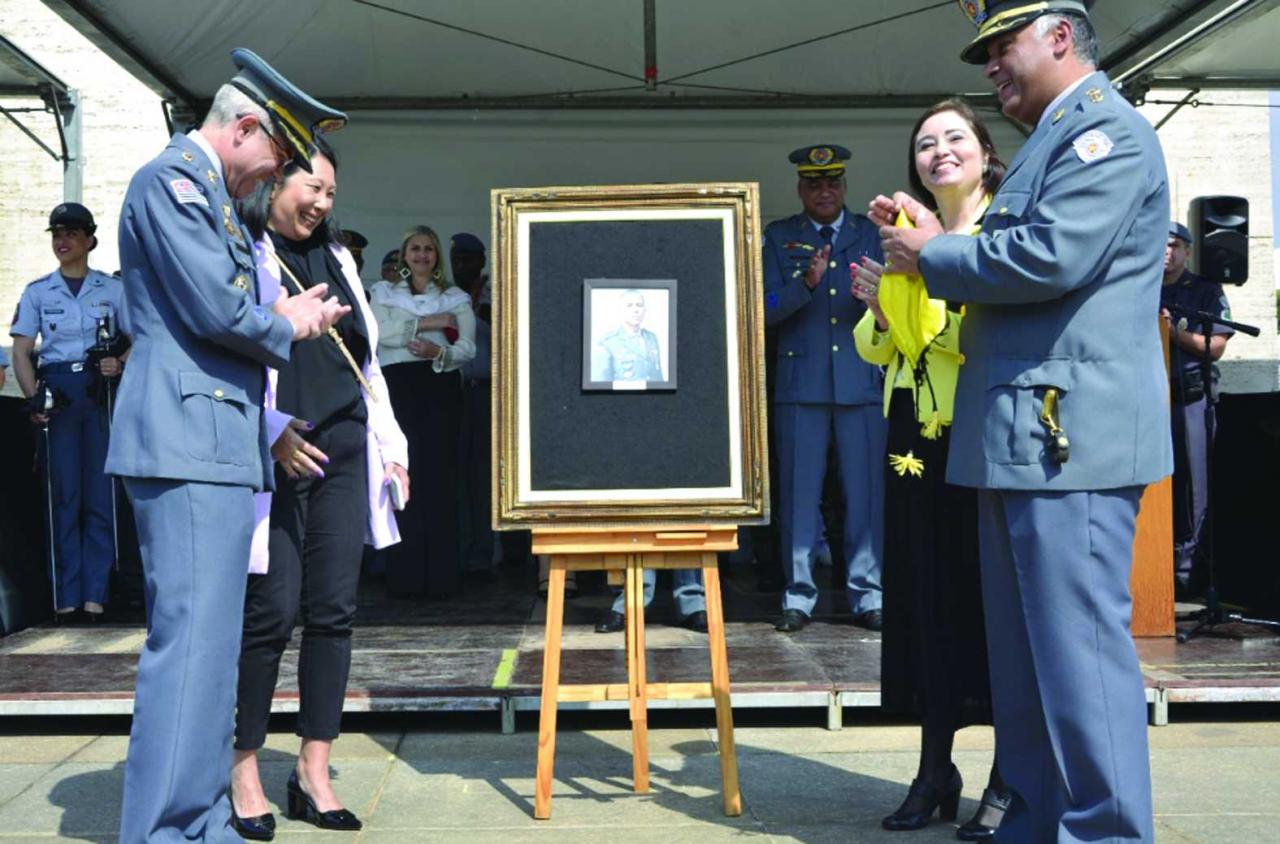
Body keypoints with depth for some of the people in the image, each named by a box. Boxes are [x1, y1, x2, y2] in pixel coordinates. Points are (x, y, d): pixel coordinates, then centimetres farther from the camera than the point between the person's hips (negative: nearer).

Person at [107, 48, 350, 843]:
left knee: (210, 643, 12)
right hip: (188, 442, -10)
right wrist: (286, 328, 1)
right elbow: (215, 307, -17)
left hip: (220, 445, 10)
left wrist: (288, 316, 7)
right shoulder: (173, 178, -7)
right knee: (191, 642, -11)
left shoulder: (212, 191, 23)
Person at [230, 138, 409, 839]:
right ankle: (243, 771, 13)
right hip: (275, 458, -6)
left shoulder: (336, 258, 19)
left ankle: (313, 773, 14)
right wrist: (271, 430, -19)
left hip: (343, 452, 6)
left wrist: (391, 445, 16)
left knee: (334, 612, 4)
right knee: (270, 614, -3)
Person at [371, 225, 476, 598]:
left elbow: (467, 347, 3)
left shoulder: (455, 298, 17)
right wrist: (426, 323, -6)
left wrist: (439, 351, -17)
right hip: (397, 384, 0)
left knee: (439, 476, -7)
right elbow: (377, 332, -2)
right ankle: (404, 575, -3)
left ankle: (441, 576, -5)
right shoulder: (384, 293, 18)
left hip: (440, 385, 0)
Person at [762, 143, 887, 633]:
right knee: (798, 493, 1)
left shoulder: (870, 234, 13)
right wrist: (805, 284, -16)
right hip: (801, 383, -1)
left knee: (867, 492, 1)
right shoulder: (778, 238, 10)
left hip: (862, 380, 1)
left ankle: (868, 596, 10)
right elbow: (767, 311, 1)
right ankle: (798, 596, 9)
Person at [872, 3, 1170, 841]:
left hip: (1071, 436, -10)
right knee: (1025, 651, 14)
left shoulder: (1107, 129, -8)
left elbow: (1049, 259, -22)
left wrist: (934, 254, -8)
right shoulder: (1051, 140, 23)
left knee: (1079, 646, -6)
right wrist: (929, 238, 8)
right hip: (1021, 440, 10)